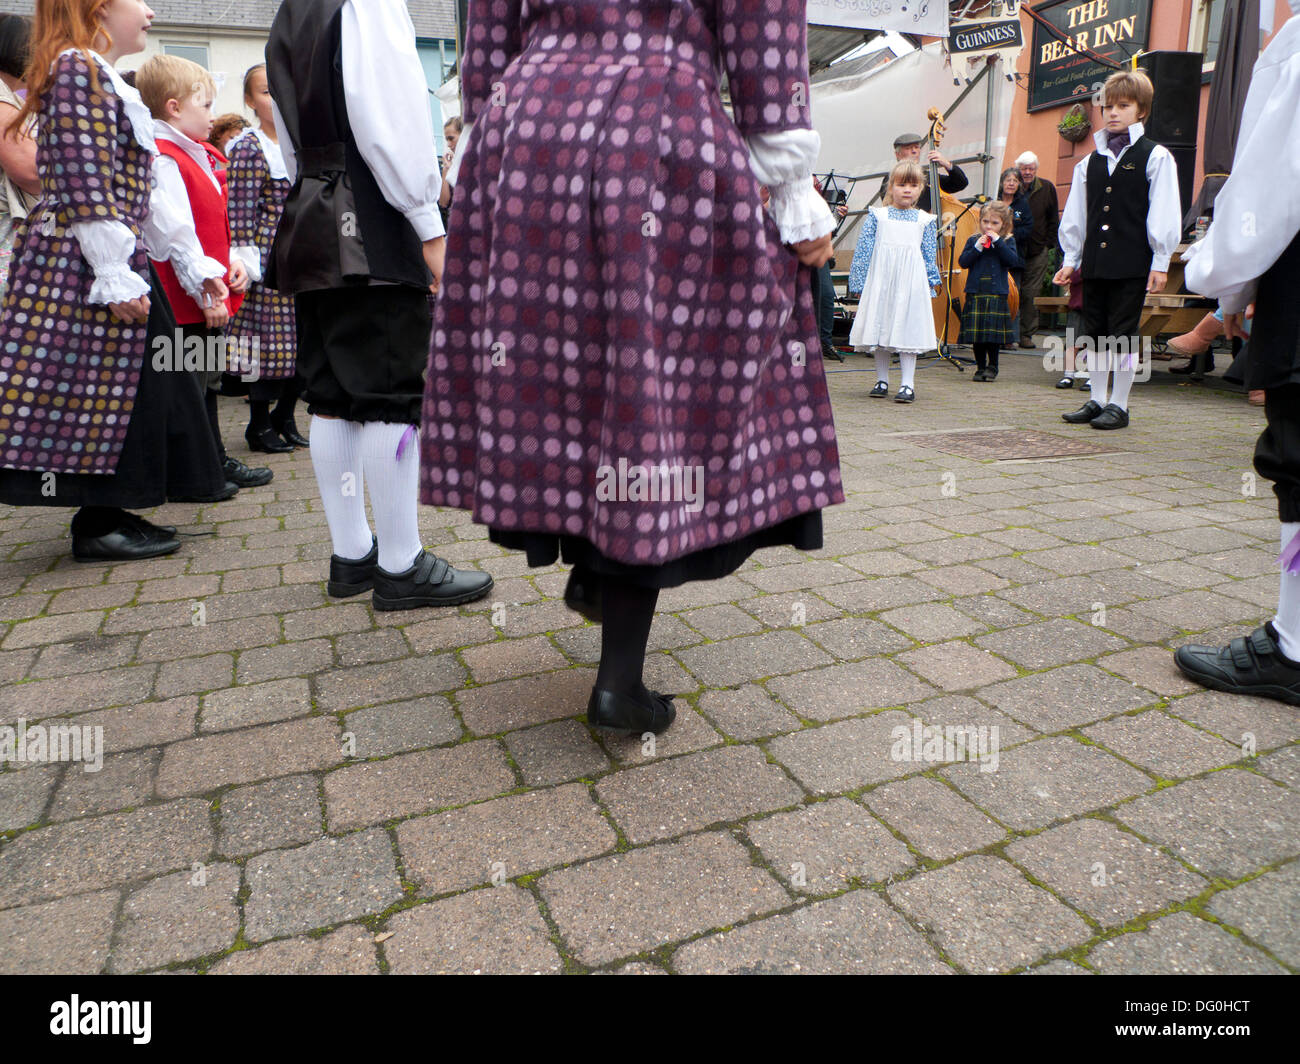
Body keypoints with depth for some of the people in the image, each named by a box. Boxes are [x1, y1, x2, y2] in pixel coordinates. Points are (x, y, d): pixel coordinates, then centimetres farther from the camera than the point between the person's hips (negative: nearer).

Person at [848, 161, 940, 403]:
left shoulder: (925, 220, 8)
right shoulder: (877, 216, 5)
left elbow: (930, 256, 11)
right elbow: (863, 251, 4)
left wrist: (931, 284, 7)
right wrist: (860, 283, -1)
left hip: (911, 283, 0)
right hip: (880, 281, 1)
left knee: (908, 331, -3)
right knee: (879, 328, 6)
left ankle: (908, 384, 1)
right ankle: (882, 380, 18)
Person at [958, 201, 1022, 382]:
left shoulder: (1008, 241, 5)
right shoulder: (974, 240, 8)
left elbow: (1013, 261, -9)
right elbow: (963, 262, 0)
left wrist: (998, 242, -13)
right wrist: (977, 247, -13)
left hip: (997, 294, -1)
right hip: (975, 294, 2)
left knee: (994, 333, -2)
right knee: (976, 334, 3)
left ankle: (992, 366, 12)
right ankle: (980, 367, 14)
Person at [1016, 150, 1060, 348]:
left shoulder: (1047, 188, 7)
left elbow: (1054, 220, 11)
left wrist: (1048, 245, 3)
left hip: (1038, 251, 1)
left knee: (1031, 294, 1)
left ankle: (1026, 334, 6)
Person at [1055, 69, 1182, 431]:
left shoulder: (1155, 157, 0)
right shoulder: (1090, 161, 14)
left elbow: (1164, 213, -4)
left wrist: (1160, 261, -8)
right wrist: (1071, 258, 11)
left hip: (1132, 264, -5)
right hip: (1095, 261, 5)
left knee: (1124, 334, -2)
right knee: (1096, 333, 10)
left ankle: (1119, 404, 7)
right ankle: (1097, 400, 21)